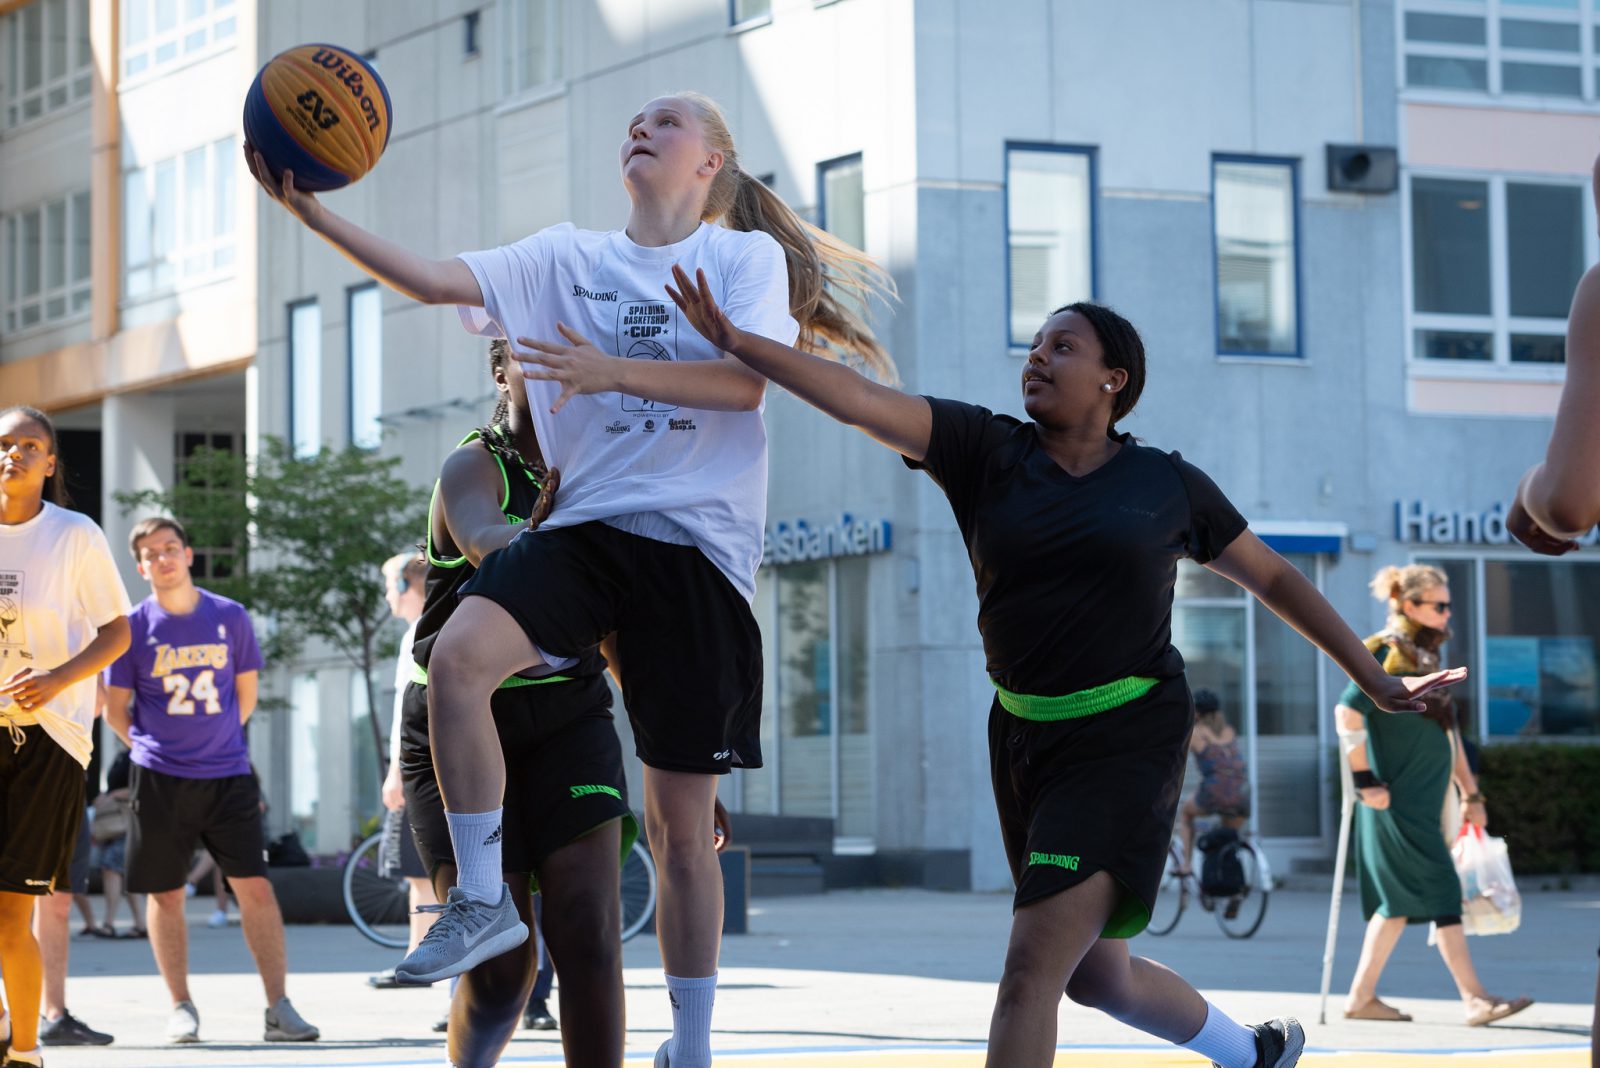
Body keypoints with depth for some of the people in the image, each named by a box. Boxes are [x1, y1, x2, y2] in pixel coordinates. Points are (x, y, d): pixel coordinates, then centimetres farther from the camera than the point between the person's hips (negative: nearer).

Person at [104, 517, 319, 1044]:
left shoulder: (230, 617, 2)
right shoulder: (135, 626, -2)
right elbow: (115, 709, 7)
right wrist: (152, 749, 6)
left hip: (228, 775, 1)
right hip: (160, 781, -1)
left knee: (256, 887, -6)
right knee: (166, 895, 4)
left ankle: (279, 1009, -4)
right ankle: (181, 1007, 16)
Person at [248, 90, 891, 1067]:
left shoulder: (748, 253, 6)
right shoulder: (569, 257, 13)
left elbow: (746, 382, -10)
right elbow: (432, 280, 2)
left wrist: (613, 371, -21)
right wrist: (312, 213, -10)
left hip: (698, 545, -2)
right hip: (585, 526, 2)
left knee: (681, 821, 3)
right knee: (460, 656, -29)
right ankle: (487, 900, -13)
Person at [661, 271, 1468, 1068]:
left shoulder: (1169, 486, 0)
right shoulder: (987, 452, 2)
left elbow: (1274, 579, 12)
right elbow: (859, 400, -11)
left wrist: (1377, 683, 13)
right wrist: (737, 342, -24)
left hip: (1129, 740, -4)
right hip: (1026, 735, 4)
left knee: (1032, 968, -16)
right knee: (1093, 976, 17)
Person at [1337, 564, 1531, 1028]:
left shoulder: (1426, 658, 17)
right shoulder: (1386, 654, -11)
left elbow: (1449, 731, 21)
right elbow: (1348, 712, -20)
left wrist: (1471, 793, 19)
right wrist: (1365, 781, -20)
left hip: (1425, 801, 9)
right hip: (1399, 799, -9)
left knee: (1400, 899, 10)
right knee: (1440, 891, -10)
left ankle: (1361, 995, 15)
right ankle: (1475, 1000, -10)